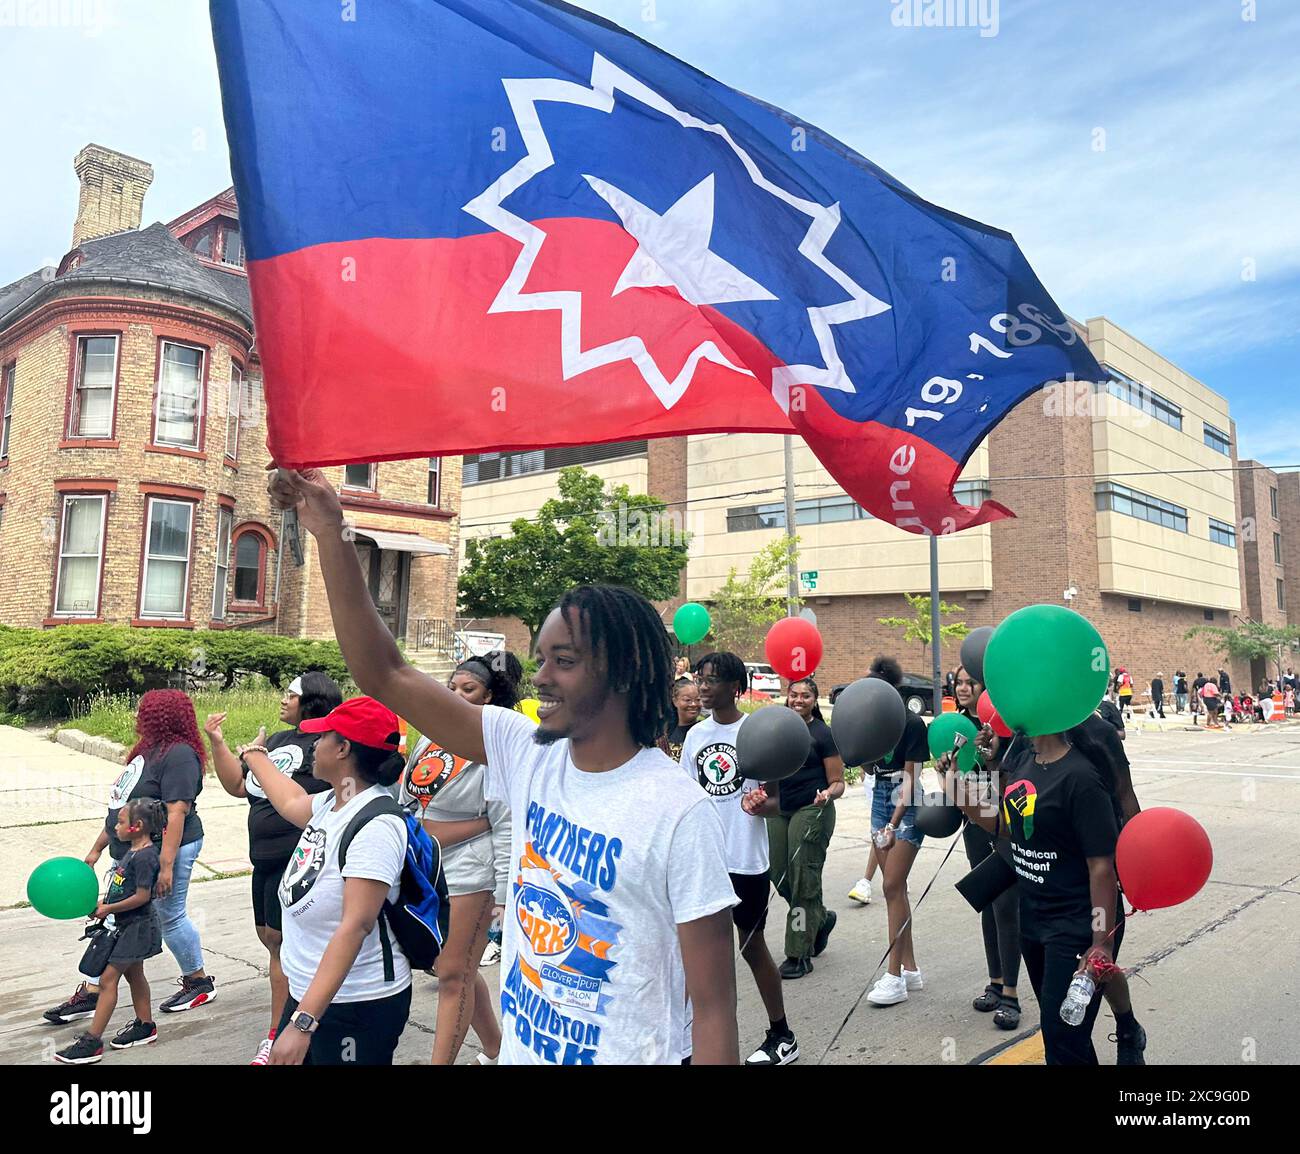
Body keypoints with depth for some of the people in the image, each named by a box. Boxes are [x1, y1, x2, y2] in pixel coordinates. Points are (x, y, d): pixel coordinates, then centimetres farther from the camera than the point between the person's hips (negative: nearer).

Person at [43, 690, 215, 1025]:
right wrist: (97, 849, 20)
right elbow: (122, 806, 18)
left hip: (164, 850, -10)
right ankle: (91, 994, 25)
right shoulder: (149, 750, 12)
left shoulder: (178, 755, -20)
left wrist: (166, 865, -28)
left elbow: (177, 812, -26)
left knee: (170, 917, 3)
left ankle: (199, 982, 22)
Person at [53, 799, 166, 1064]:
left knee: (108, 979, -5)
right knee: (133, 974, 20)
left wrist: (109, 909, -16)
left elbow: (142, 896, -24)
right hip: (129, 925, 10)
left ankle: (92, 1041, 2)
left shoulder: (145, 856, -24)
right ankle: (145, 1025, 33)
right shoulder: (133, 851, 7)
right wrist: (103, 902, 2)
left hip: (137, 926, -10)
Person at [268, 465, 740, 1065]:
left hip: (624, 1053, -5)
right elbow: (385, 675, -7)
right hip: (519, 1048, 5)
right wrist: (330, 533, -13)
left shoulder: (678, 811, -23)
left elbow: (713, 1008, -18)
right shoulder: (528, 753, -7)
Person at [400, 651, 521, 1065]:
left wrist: (504, 895, -15)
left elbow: (506, 828, -13)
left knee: (454, 977, 2)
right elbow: (405, 802, 17)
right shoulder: (428, 738, 8)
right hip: (422, 872, 8)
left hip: (467, 876, -7)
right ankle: (495, 1048, 38)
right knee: (460, 971, 19)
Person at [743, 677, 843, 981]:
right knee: (779, 877, 7)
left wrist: (828, 794, -25)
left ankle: (799, 955, 9)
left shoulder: (823, 734, -6)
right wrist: (759, 796, 3)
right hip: (779, 810, 6)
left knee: (803, 880, -2)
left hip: (811, 811, -6)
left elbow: (838, 782, -5)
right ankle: (821, 918, 34)